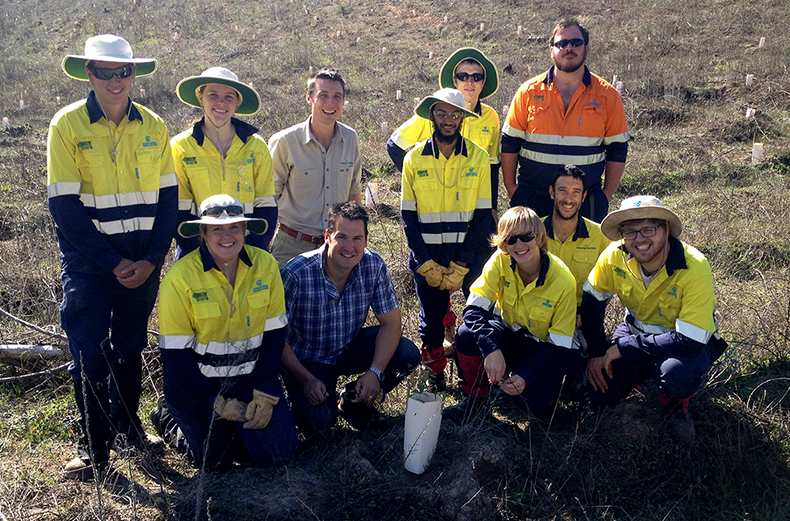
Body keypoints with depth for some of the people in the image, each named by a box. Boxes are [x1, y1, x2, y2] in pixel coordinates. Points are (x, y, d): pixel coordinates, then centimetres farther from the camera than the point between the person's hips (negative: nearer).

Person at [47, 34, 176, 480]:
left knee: (131, 346, 14)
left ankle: (128, 423, 34)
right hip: (88, 262, -2)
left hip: (143, 262, 3)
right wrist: (113, 263, -13)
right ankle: (94, 446, 16)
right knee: (90, 353, 0)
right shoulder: (67, 125, -6)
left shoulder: (153, 126, 3)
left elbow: (169, 198, 3)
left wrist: (150, 260, -8)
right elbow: (65, 207, -11)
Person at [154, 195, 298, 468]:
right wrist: (217, 403, -14)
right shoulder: (180, 278, -17)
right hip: (194, 381, -3)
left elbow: (275, 334, -2)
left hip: (248, 376, 3)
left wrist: (265, 394, -8)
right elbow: (175, 355, -14)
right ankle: (169, 417, 23)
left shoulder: (266, 265, -8)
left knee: (280, 449, -5)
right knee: (215, 458, -5)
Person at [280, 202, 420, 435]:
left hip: (350, 347, 4)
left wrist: (375, 372, -23)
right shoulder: (296, 273, -26)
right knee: (319, 420, -27)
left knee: (408, 355, -20)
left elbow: (390, 322, -10)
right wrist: (307, 380, -27)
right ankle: (299, 400, 12)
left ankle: (355, 402, 6)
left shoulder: (374, 266, -16)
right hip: (306, 359, -4)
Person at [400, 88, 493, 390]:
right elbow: (408, 216, 0)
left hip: (469, 254, 0)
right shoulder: (414, 159, -1)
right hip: (426, 257, 1)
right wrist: (427, 265, -9)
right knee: (431, 319, 11)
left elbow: (483, 216, -4)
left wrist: (460, 267, -10)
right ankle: (434, 375, 34)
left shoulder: (479, 158, -2)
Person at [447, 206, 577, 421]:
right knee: (466, 335, -28)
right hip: (509, 335, 2)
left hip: (543, 346, -2)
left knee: (537, 404, -24)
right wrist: (491, 349, -41)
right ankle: (474, 397, -1)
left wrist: (526, 377, -33)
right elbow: (473, 309, -24)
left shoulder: (562, 281, -24)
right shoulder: (500, 261, -19)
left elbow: (560, 346, -20)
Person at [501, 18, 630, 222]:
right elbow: (510, 143, 5)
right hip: (532, 199, 0)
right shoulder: (528, 92, 2)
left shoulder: (607, 96, 3)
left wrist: (606, 196, 2)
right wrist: (511, 188, 1)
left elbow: (617, 150, 7)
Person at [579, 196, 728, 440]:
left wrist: (623, 347, -30)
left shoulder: (695, 268, -32)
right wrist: (597, 353, -9)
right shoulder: (615, 257, -19)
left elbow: (689, 342, -35)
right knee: (594, 396, -10)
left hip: (693, 341, -4)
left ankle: (677, 402, -1)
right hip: (637, 329, 4)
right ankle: (645, 373, 20)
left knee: (677, 371, -39)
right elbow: (591, 300, -1)